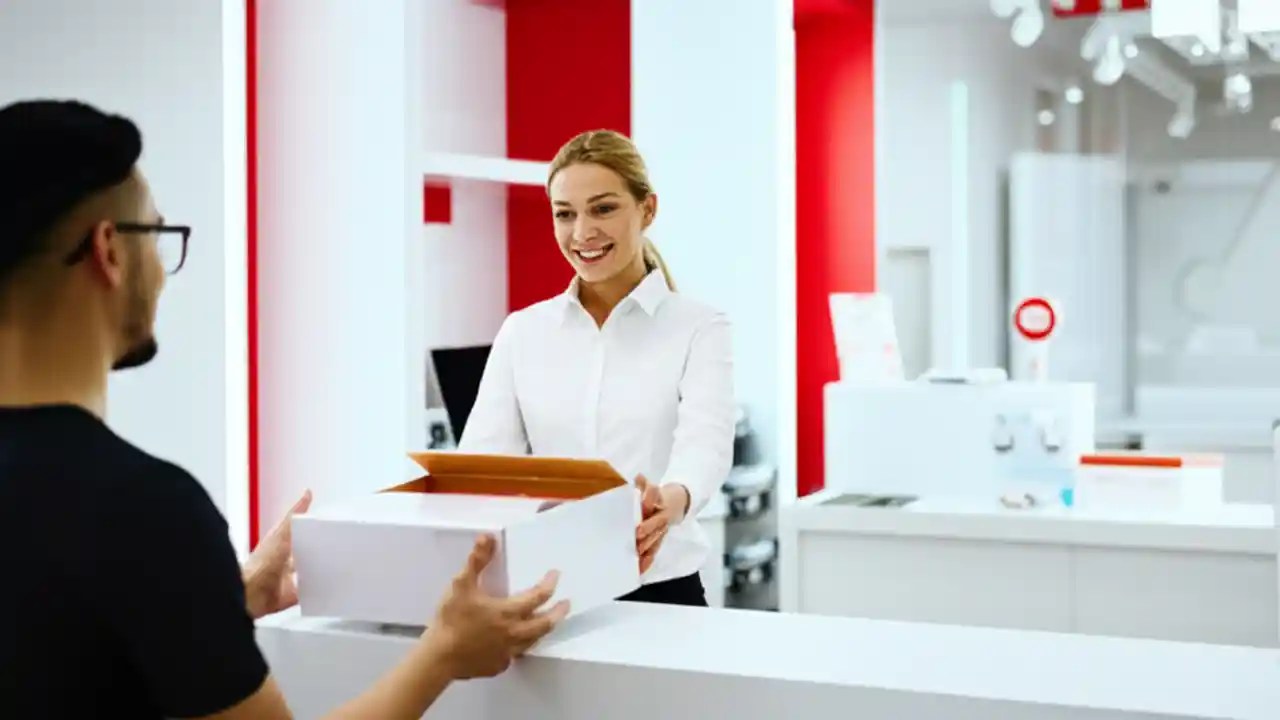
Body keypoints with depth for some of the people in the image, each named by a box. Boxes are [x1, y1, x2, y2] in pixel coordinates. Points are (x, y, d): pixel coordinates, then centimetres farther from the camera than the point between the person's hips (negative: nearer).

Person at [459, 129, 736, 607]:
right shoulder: (522, 331, 9)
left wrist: (670, 502, -38)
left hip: (658, 590, -2)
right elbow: (485, 450, -2)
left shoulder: (700, 329, 0)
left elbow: (704, 445, -16)